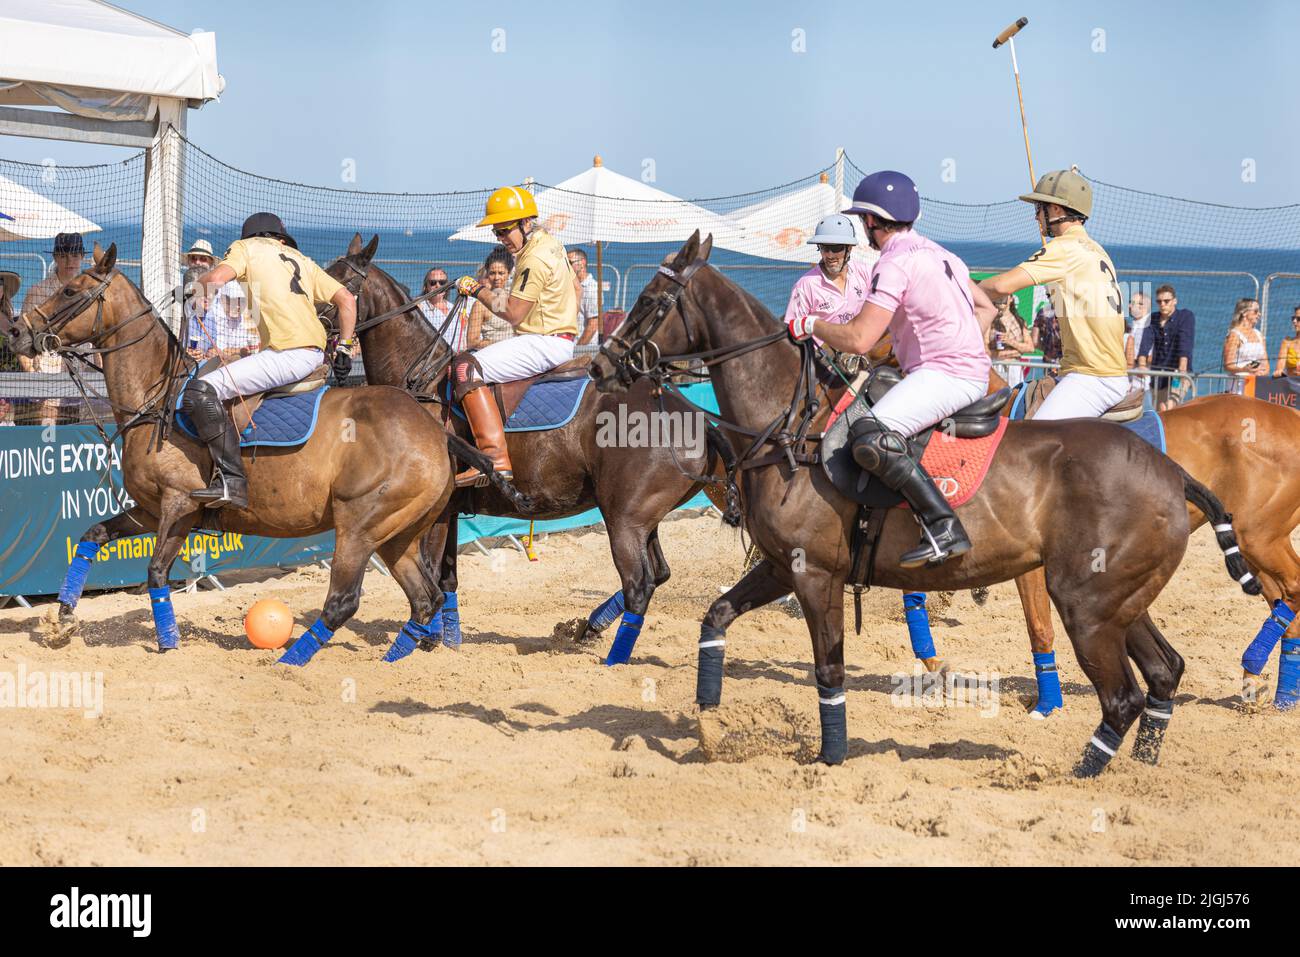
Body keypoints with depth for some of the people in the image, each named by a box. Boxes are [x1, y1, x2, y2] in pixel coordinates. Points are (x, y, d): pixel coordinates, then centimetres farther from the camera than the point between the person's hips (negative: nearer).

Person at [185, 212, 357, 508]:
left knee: (200, 391, -15)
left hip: (288, 355, -8)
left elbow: (217, 278, -9)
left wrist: (198, 290, 12)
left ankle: (231, 480, -27)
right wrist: (345, 348, 22)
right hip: (315, 353, 8)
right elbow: (347, 300, 21)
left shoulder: (246, 247, 10)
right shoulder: (303, 261, 29)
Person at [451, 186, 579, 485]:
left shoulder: (534, 260, -18)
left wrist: (478, 290, -9)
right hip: (562, 338, 11)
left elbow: (513, 314, -19)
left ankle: (495, 456, -36)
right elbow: (576, 291, 26)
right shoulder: (551, 244, 14)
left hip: (545, 343, -11)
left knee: (467, 367, -23)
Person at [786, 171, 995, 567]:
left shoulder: (896, 263, -13)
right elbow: (985, 307, 31)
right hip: (972, 373, 11)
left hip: (942, 374, -11)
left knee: (870, 437, -28)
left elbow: (858, 339, -20)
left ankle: (944, 528, -35)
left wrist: (810, 325, -4)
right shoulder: (938, 254, 18)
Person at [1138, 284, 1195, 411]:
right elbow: (1146, 343, -4)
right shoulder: (1153, 319, 12)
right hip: (1158, 375, 4)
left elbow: (1185, 344, -14)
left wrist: (1182, 369, -28)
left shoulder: (1186, 316, 0)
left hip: (1178, 374, -4)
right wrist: (1142, 365, -22)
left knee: (1168, 407, -27)